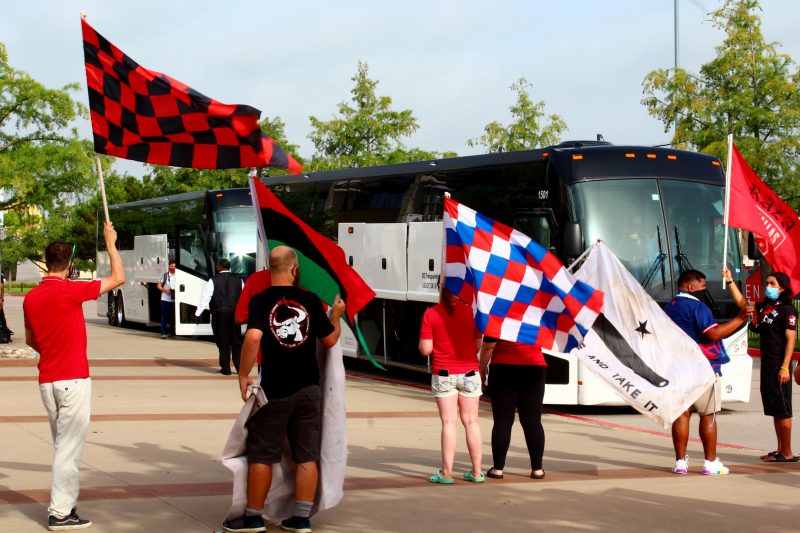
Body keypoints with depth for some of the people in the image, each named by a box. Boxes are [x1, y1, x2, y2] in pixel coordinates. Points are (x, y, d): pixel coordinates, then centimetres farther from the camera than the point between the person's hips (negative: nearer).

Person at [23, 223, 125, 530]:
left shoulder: (31, 298, 5)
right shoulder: (70, 291, -15)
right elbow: (118, 278, -7)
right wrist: (111, 244, 4)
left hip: (47, 380, 7)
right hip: (73, 380, -7)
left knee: (63, 444, 16)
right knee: (69, 446, -3)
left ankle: (63, 504, 20)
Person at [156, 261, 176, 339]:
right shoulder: (164, 275, 4)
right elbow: (159, 286, 6)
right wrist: (165, 290, -11)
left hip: (174, 299, 2)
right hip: (165, 299, -2)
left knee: (172, 316, 7)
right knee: (164, 316, -5)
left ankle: (172, 332, 17)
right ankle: (163, 333, -5)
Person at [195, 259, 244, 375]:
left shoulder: (213, 281, -4)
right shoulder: (238, 280, 6)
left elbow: (205, 297, -9)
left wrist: (198, 313, -8)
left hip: (220, 314, -3)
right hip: (235, 313, 3)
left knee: (223, 341, 5)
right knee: (236, 341, 10)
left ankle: (226, 368, 6)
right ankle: (239, 367, 6)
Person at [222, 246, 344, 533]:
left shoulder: (260, 300, -8)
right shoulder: (310, 300, 0)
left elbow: (253, 336, -24)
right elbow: (330, 340, 8)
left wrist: (243, 374, -14)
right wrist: (336, 316, 26)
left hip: (274, 390, -2)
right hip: (308, 389, 3)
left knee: (262, 455, 7)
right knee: (307, 456, 8)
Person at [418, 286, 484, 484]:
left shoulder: (430, 314, -6)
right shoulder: (470, 312, -2)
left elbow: (425, 349, -8)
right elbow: (478, 345, 1)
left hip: (443, 374, -1)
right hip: (469, 373, 1)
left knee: (449, 422, 1)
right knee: (471, 421, 9)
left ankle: (446, 472, -2)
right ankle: (476, 472, 12)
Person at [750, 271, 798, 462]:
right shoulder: (764, 307, 12)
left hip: (779, 365, -8)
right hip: (767, 364, 8)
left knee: (782, 409, -5)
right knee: (773, 409, 11)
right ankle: (780, 450, 18)